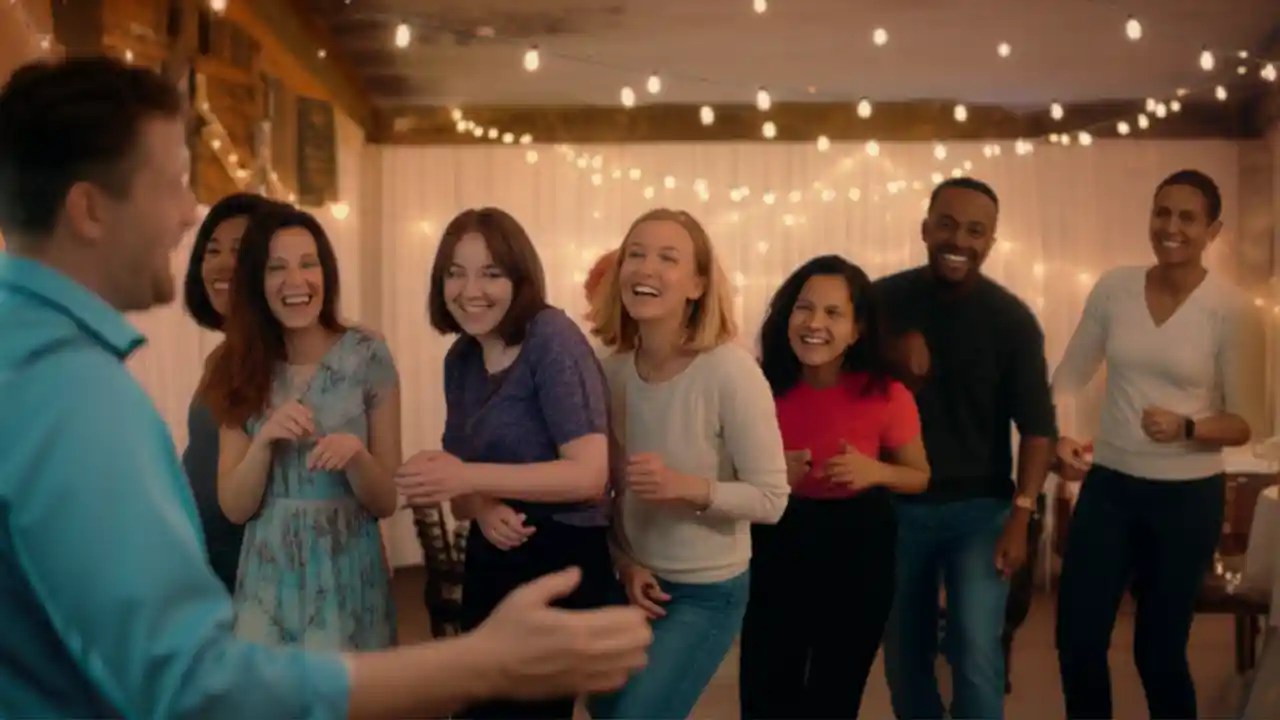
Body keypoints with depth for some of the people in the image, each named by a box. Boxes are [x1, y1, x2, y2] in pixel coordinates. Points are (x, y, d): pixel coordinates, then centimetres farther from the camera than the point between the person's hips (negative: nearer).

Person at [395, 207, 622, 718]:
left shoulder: (552, 340, -16)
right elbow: (459, 479, 11)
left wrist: (470, 478, -28)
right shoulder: (460, 358, 6)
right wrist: (482, 507, -13)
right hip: (489, 564, 8)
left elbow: (590, 475, -24)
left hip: (560, 565, -7)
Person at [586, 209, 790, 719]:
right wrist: (624, 562, -9)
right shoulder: (613, 370, -7)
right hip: (636, 582, 5)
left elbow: (771, 499, -18)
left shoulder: (729, 370, -21)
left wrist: (686, 487, -32)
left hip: (706, 591, -5)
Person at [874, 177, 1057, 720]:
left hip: (979, 508, -2)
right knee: (903, 654, 12)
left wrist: (1020, 518, -12)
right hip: (895, 504, 2)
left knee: (977, 654, -11)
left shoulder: (1011, 319, -7)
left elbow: (1037, 425, -5)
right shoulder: (883, 301, -4)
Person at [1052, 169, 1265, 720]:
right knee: (1077, 639, 6)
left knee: (1159, 649, 9)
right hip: (1108, 485, 3)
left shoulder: (1231, 310, -10)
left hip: (1187, 495, -3)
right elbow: (1070, 374, 6)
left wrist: (1186, 429, -24)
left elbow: (1246, 422, -6)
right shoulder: (1113, 288, -1)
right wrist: (1057, 435, -11)